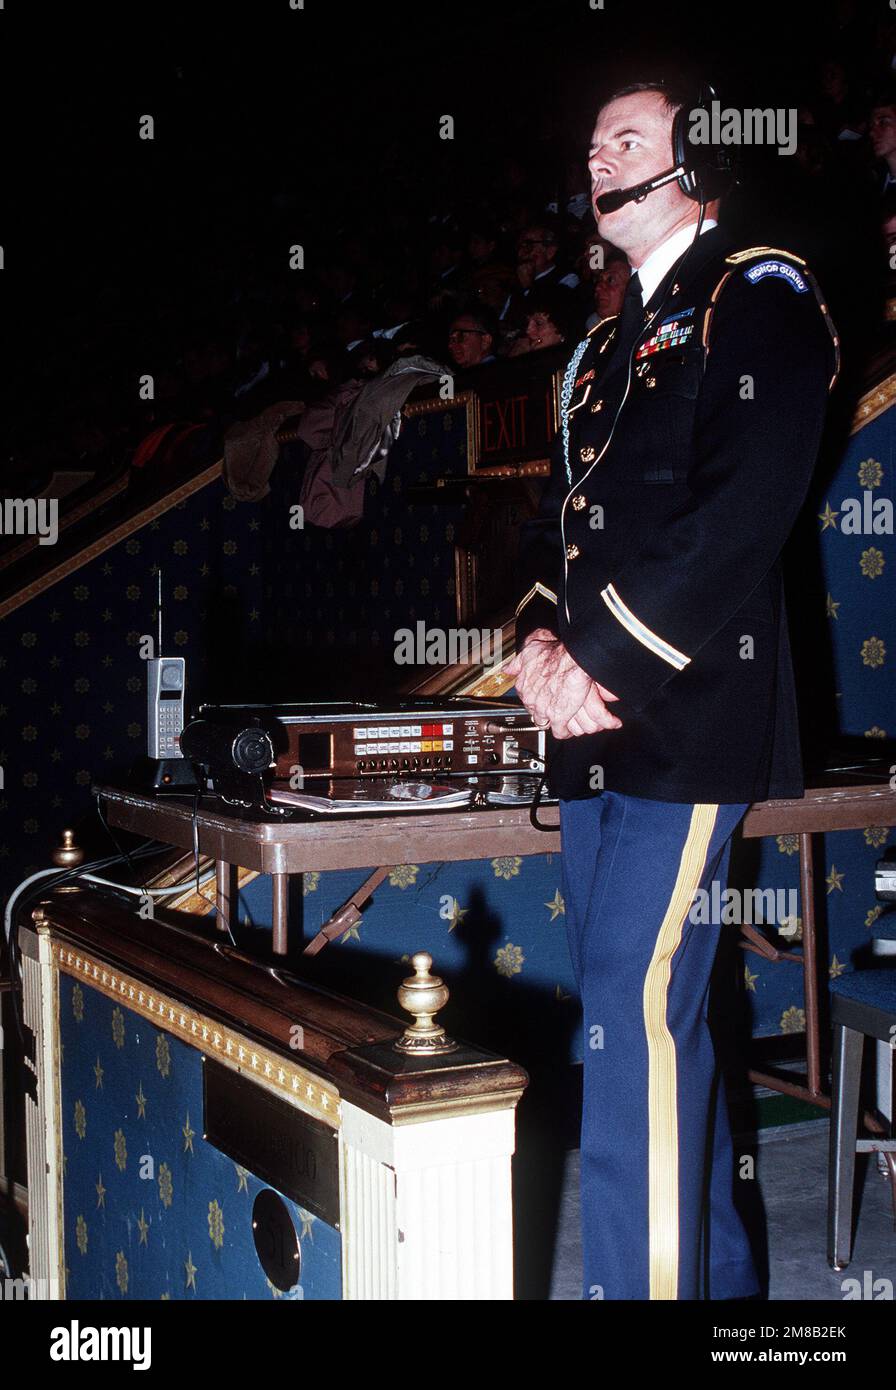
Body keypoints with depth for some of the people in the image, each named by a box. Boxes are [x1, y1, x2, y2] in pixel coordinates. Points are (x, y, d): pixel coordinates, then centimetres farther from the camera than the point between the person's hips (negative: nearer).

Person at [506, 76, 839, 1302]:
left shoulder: (758, 300, -2)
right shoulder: (607, 350, 23)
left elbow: (742, 514, -14)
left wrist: (602, 662, -16)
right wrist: (540, 638, -1)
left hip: (687, 725, -8)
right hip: (595, 737, 8)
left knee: (635, 1015, -12)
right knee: (651, 1016, 12)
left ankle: (647, 1282, -3)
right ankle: (719, 1274, 26)